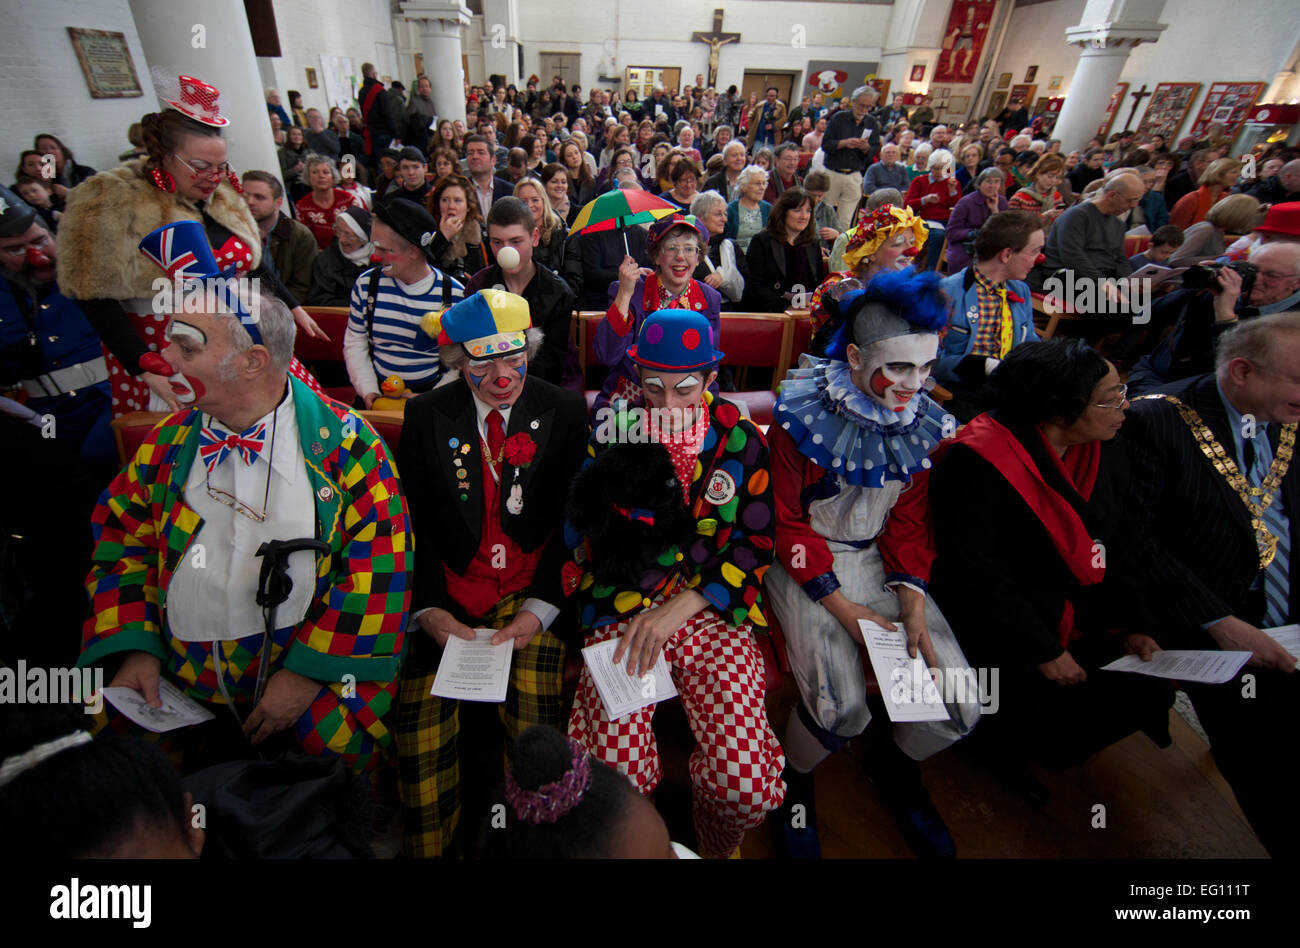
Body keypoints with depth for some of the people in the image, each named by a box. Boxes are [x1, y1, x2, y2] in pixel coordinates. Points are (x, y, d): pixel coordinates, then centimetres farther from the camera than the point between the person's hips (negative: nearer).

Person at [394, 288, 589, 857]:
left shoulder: (564, 411, 1)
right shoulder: (426, 415, 5)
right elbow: (412, 524, 5)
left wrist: (538, 611, -12)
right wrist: (427, 608, -9)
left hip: (531, 590, -1)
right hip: (447, 589, 2)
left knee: (534, 715, -20)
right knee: (418, 713, -16)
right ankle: (427, 848, 12)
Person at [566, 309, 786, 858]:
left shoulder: (739, 441, 4)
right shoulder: (611, 435, 4)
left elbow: (756, 544, 2)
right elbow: (580, 534, 7)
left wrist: (679, 607, -8)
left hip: (712, 613, 1)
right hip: (618, 614, 0)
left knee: (747, 790, -14)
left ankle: (716, 849, 25)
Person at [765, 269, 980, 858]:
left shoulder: (922, 420, 0)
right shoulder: (803, 412, -16)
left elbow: (908, 520, 7)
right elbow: (786, 522, -11)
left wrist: (913, 604, -8)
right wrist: (845, 609, -16)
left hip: (877, 558, 5)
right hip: (806, 562, -4)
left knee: (964, 706, -6)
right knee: (841, 704, -24)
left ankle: (893, 764, 30)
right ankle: (794, 782, 14)